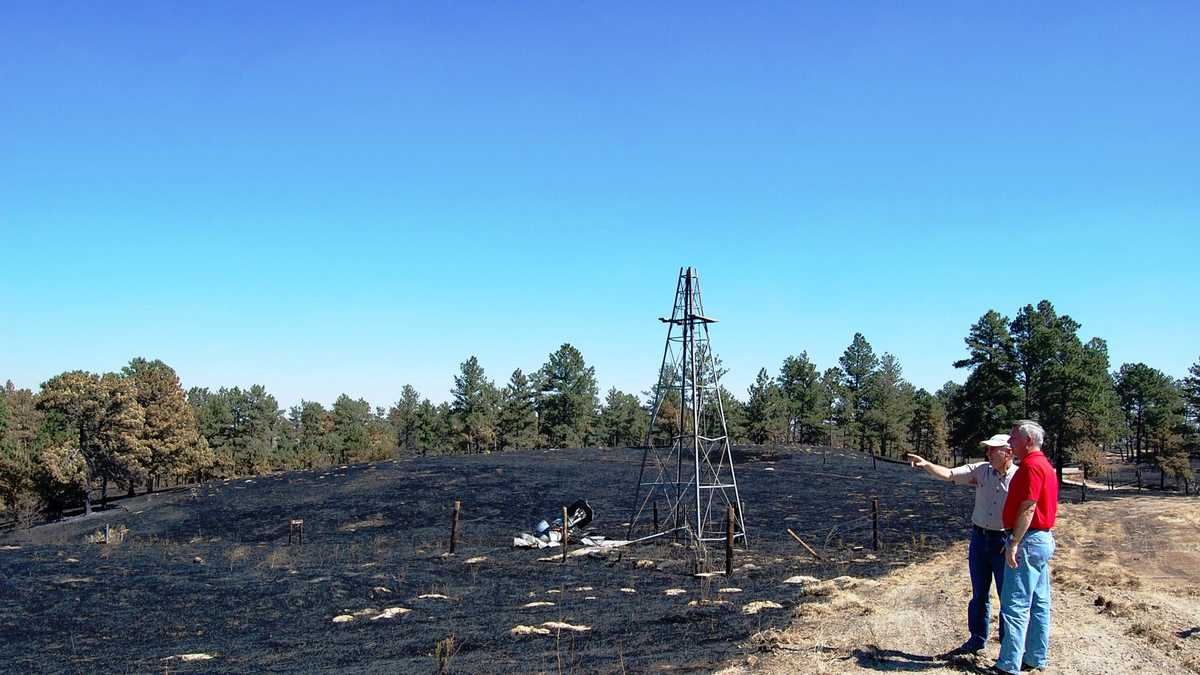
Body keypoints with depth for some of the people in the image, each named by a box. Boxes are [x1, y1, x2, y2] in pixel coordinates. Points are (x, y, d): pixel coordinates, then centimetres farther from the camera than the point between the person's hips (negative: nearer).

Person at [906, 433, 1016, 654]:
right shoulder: (981, 470, -1)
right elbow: (948, 474, -7)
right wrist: (926, 465, -24)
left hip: (1004, 542, -4)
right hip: (979, 538, 4)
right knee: (979, 593, 14)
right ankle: (977, 638, 27)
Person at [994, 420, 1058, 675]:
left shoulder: (1031, 466, -16)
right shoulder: (1044, 465, 17)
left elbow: (1027, 508, -23)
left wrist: (1013, 543, -22)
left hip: (1029, 541, -11)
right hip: (1044, 540, 11)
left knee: (1015, 606, -8)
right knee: (1038, 605, 14)